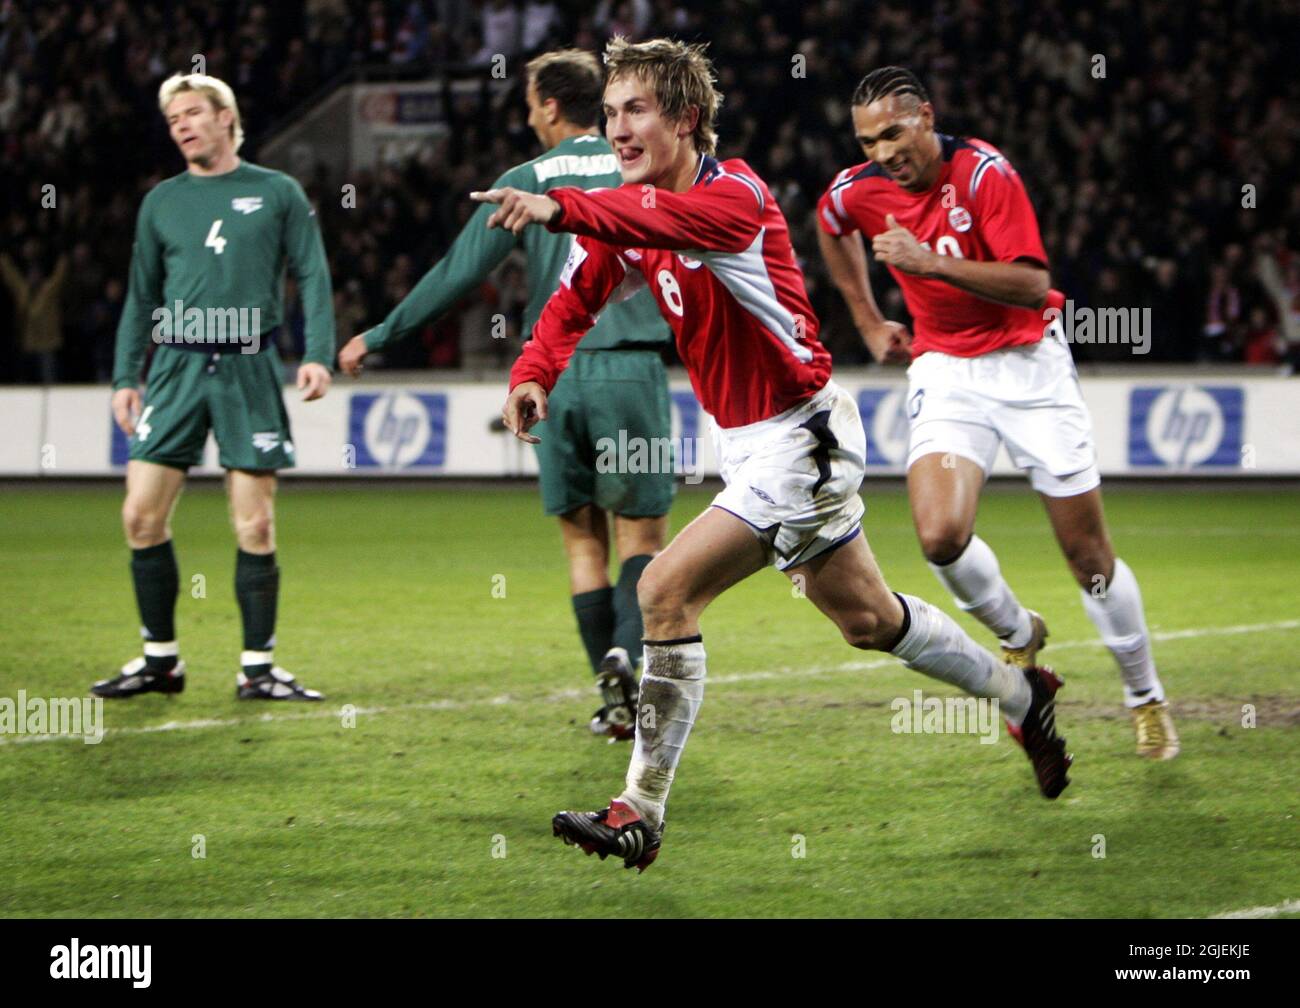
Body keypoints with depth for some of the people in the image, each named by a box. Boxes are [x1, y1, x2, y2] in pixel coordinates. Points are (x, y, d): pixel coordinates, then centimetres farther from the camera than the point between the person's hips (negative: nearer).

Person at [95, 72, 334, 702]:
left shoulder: (277, 194, 7)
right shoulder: (162, 202, 14)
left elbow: (312, 276, 4)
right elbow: (141, 296, 18)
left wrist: (318, 354, -9)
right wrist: (124, 376, 10)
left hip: (248, 368, -3)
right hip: (176, 366, 3)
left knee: (254, 525, -4)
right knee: (141, 515, -5)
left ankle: (257, 668, 4)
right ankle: (159, 660, 7)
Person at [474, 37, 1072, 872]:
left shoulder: (735, 194, -25)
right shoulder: (634, 215, 1)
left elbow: (671, 218, -47)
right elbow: (575, 301, 3)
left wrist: (560, 207, -63)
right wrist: (533, 373, -18)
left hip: (801, 438, -10)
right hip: (748, 442, 10)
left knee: (667, 593, -20)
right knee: (866, 618, 23)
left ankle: (643, 811, -14)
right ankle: (1021, 694, 44)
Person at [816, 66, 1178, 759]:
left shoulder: (984, 173, -19)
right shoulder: (857, 190, -5)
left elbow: (1032, 285, -27)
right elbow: (830, 226, 21)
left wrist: (930, 261, -36)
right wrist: (869, 323, 21)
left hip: (1029, 362, -3)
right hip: (945, 370, 3)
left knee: (1089, 553, 0)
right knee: (940, 534, -21)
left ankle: (1147, 700, 21)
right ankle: (1019, 635, 10)